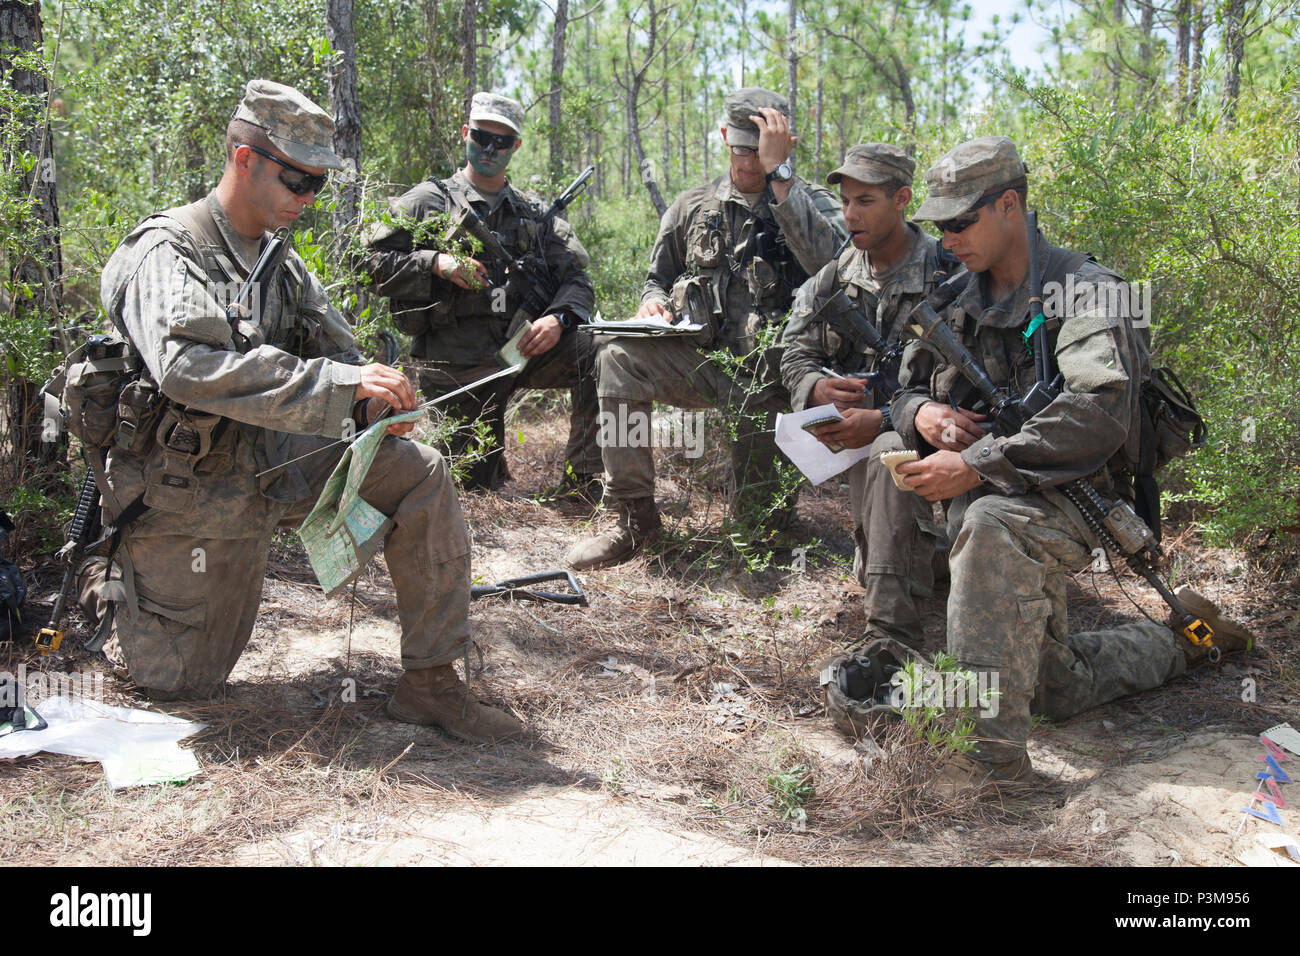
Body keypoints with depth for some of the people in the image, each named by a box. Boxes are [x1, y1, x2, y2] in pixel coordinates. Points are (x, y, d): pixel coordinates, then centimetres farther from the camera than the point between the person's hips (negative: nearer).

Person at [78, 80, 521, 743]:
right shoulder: (166, 253, -18)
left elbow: (337, 350, 10)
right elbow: (187, 366, -36)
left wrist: (377, 403, -16)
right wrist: (340, 383, -39)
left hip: (271, 461, 6)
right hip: (189, 487, -6)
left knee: (420, 474, -13)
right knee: (183, 681, 2)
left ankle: (429, 681, -8)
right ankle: (110, 584, 33)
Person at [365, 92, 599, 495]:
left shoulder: (537, 214, 16)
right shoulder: (427, 202, 7)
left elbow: (575, 278, 9)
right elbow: (372, 261, 2)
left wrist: (557, 318, -14)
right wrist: (435, 263, -14)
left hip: (523, 346, 2)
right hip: (457, 367, -2)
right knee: (472, 482, -3)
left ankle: (581, 484, -19)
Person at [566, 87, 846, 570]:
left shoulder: (810, 201, 5)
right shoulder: (693, 207, 14)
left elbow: (827, 261, -19)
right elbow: (658, 276, 25)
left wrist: (779, 171, -19)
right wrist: (652, 299, -2)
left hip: (770, 375, -2)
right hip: (700, 361, 2)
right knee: (619, 356, -26)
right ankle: (634, 516, -21)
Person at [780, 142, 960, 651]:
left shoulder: (948, 277, -12)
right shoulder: (835, 275, 7)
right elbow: (795, 353, 7)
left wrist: (882, 419, -31)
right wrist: (818, 388, -18)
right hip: (849, 419, 8)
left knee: (884, 453, -35)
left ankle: (892, 633, -38)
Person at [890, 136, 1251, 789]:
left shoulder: (1084, 291, -12)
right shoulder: (954, 303, 8)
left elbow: (1098, 416, -28)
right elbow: (904, 388, 15)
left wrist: (976, 465, -32)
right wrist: (921, 413, -11)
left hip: (1069, 498, -7)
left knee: (990, 521, -43)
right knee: (1062, 693, 17)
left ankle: (993, 750, -39)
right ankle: (1180, 633, 43)